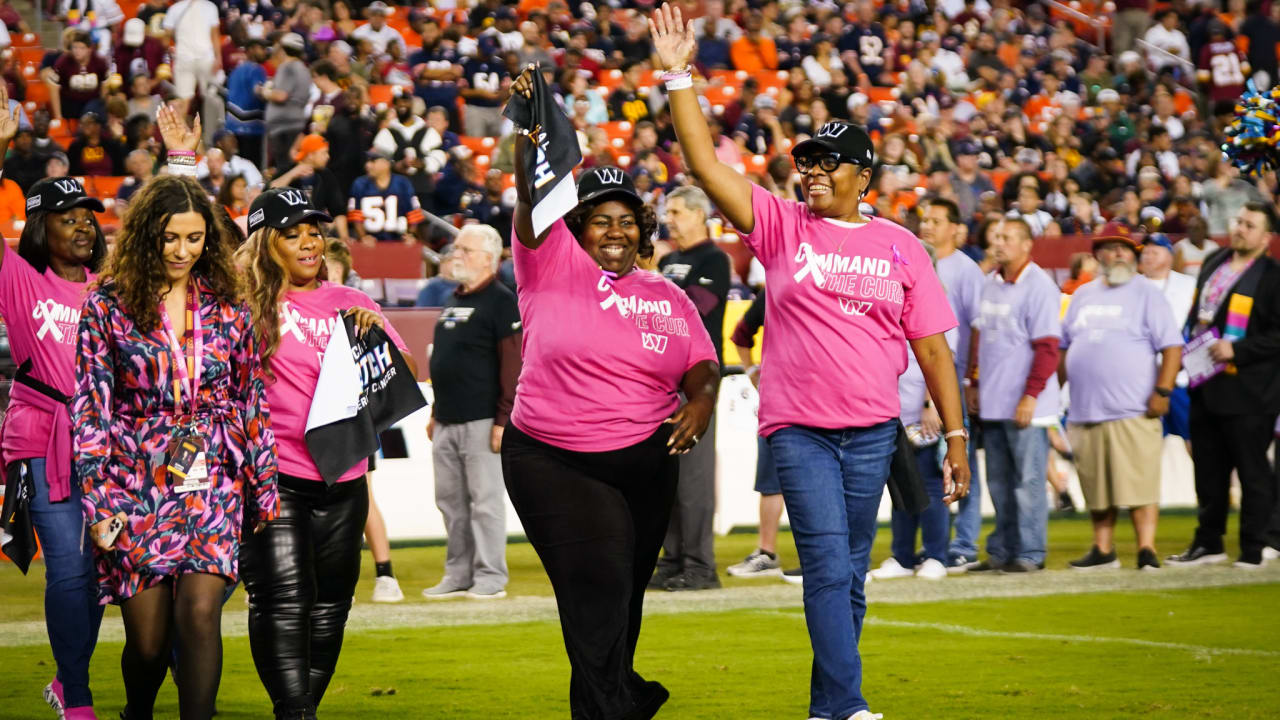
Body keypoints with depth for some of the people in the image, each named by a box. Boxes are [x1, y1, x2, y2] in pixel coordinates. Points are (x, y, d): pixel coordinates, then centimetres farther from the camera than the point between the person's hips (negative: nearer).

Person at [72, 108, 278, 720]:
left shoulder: (226, 307, 7)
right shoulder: (108, 305, 1)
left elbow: (251, 404, 12)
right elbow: (90, 409, 0)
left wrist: (264, 495, 10)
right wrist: (98, 501, -7)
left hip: (213, 480, 1)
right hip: (137, 484, -1)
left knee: (199, 612, -19)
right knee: (148, 640, -1)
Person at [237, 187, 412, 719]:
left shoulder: (348, 303, 14)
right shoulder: (248, 304, 0)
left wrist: (375, 332, -3)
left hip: (342, 480, 5)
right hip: (272, 476, -5)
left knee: (329, 605, 9)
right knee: (283, 599, -13)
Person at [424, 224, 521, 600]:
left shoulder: (501, 301, -8)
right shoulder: (453, 301, 18)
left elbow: (513, 364, -14)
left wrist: (503, 420, -18)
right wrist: (436, 412, 20)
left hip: (481, 422, -8)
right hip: (447, 423, 8)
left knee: (485, 499, -6)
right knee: (450, 500, 9)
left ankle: (490, 578, -2)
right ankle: (458, 575, 15)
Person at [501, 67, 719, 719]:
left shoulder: (668, 298, 10)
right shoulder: (551, 263, -2)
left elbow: (701, 366, 10)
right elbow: (532, 197, -16)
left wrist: (700, 403, -13)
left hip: (644, 461, 4)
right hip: (552, 462, -4)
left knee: (626, 590, 14)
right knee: (596, 582, -15)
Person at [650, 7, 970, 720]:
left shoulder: (901, 247, 7)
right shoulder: (782, 225, 4)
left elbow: (932, 346, 7)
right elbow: (707, 165, -4)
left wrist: (956, 435, 4)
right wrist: (680, 78, -12)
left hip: (873, 431, 2)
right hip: (799, 427, -2)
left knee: (849, 573, 8)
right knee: (828, 566, -12)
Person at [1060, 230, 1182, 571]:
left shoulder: (1146, 293, 1)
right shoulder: (1083, 296, 17)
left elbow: (1172, 347, -5)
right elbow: (1065, 348, 22)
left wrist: (1162, 391, -13)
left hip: (1133, 412, -5)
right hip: (1085, 412, 5)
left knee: (1140, 484, -9)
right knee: (1097, 489, 8)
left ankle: (1147, 550, -7)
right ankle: (1103, 550, 16)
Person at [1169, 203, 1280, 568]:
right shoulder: (1214, 263, 13)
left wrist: (1237, 350, -21)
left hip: (1247, 392, -7)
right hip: (1206, 386, 7)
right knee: (1208, 468, 13)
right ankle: (1208, 543, 23)